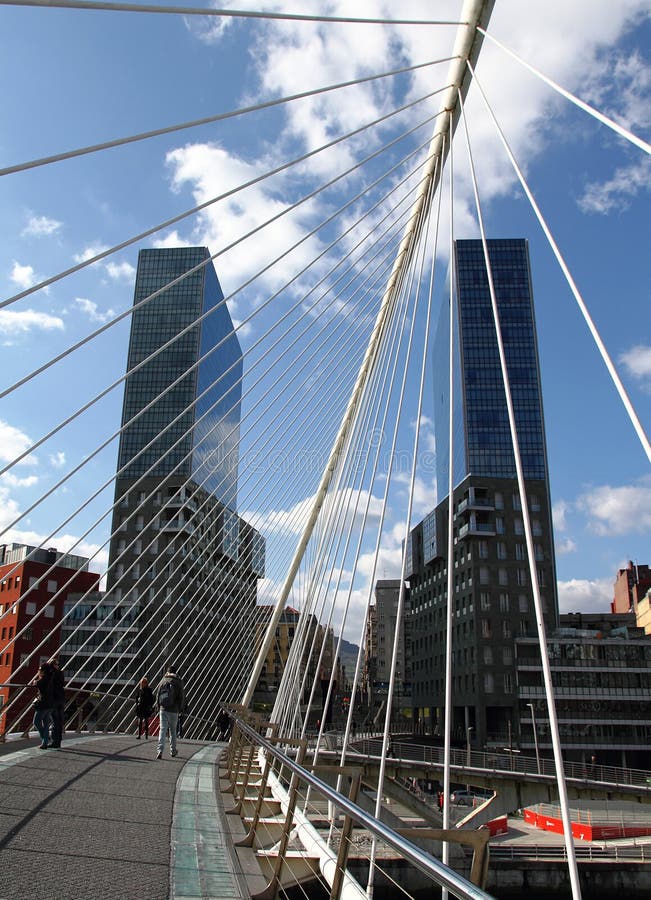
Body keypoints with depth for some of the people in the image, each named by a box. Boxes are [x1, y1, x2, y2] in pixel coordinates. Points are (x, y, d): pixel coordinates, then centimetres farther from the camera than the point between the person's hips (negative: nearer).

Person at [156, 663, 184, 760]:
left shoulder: (163, 681, 2)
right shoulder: (178, 682, -3)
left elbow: (158, 696, 5)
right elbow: (181, 697, -4)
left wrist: (159, 707, 14)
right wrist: (179, 709, 9)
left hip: (163, 709, 1)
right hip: (173, 710, -1)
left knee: (162, 730, 0)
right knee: (173, 731, 13)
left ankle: (160, 750, -14)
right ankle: (173, 751, 23)